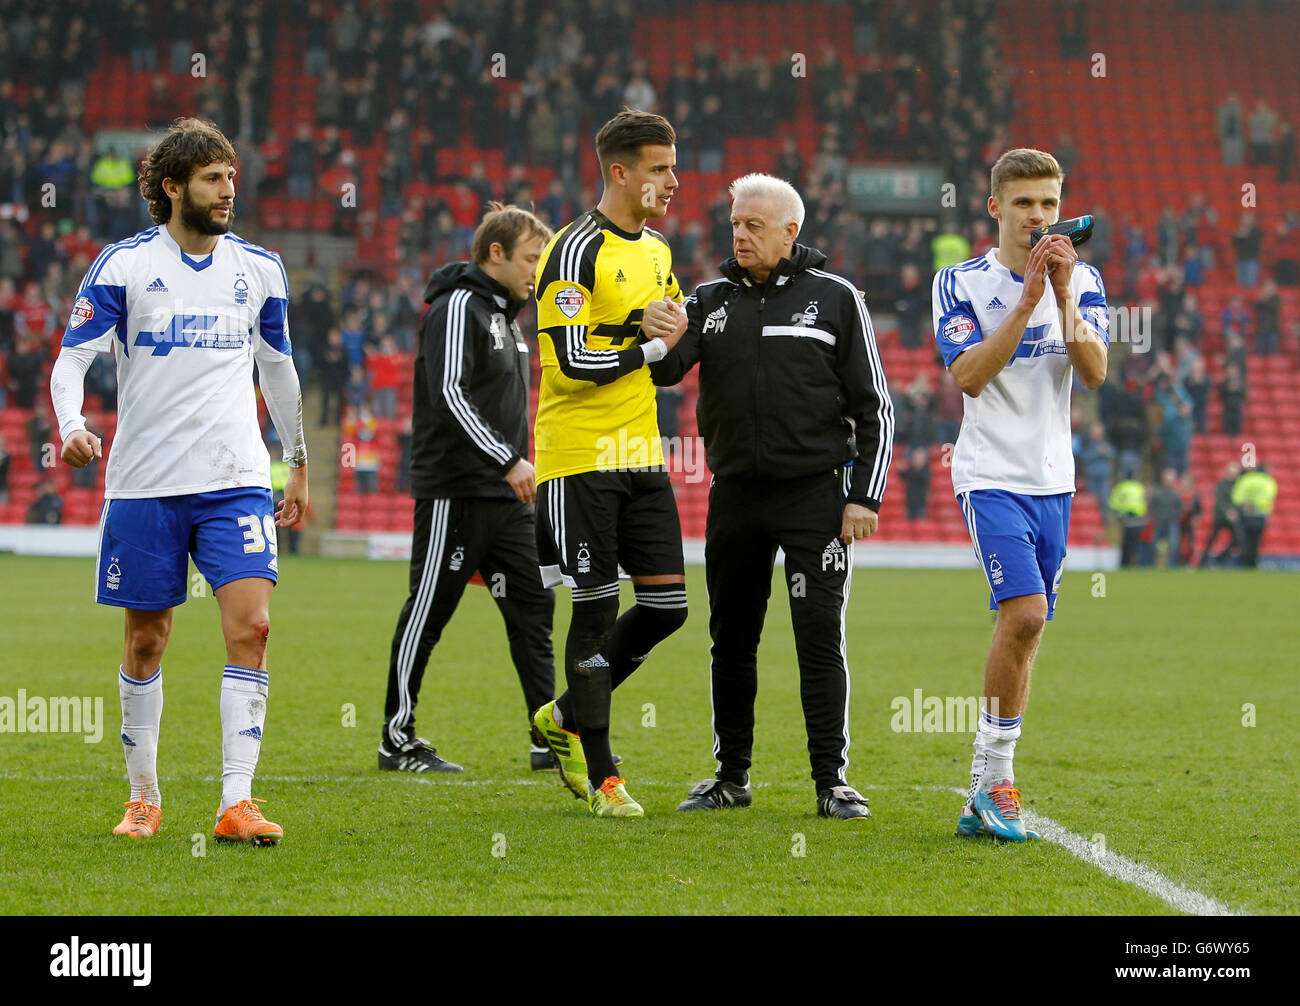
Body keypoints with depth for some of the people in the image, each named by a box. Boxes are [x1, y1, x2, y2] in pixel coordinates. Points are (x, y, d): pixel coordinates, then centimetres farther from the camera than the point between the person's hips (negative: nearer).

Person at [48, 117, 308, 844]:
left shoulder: (259, 269, 8)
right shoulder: (124, 265, -2)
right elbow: (73, 357, -3)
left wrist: (299, 464, 25)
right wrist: (72, 427, -23)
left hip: (237, 481, 2)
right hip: (145, 484, -2)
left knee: (251, 627, -13)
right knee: (147, 640, 6)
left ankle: (237, 802, -14)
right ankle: (144, 797, 21)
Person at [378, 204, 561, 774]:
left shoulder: (506, 314, 19)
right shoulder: (458, 308, -11)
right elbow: (450, 394, -22)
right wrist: (507, 460, -26)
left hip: (506, 496, 9)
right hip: (456, 492, -9)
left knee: (533, 608, 3)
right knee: (426, 616, -3)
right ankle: (398, 741, 4)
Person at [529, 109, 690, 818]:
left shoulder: (657, 253, 15)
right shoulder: (575, 252, -11)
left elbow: (680, 354, 18)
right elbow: (572, 361, -19)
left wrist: (669, 326, -4)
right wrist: (650, 344, -8)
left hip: (641, 454, 8)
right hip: (580, 458, -8)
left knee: (666, 603, 3)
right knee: (597, 610, -3)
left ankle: (566, 716, 23)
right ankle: (599, 774, 5)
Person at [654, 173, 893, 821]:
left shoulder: (835, 299, 1)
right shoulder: (711, 300, 10)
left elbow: (874, 407, 2)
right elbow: (663, 369, -4)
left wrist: (864, 497, -6)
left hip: (814, 492, -4)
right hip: (734, 494, 4)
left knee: (820, 639, -7)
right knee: (731, 640, 8)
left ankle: (832, 781, -3)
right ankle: (732, 775, 18)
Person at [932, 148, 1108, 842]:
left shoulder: (1082, 280, 7)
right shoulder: (961, 283, -2)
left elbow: (1094, 373, -6)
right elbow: (969, 376, -15)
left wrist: (1064, 296, -18)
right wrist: (1028, 299, -20)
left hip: (1053, 480, 5)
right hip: (991, 474, -5)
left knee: (1022, 629, 6)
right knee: (1023, 614, -21)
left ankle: (983, 796, 13)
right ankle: (996, 778, -10)